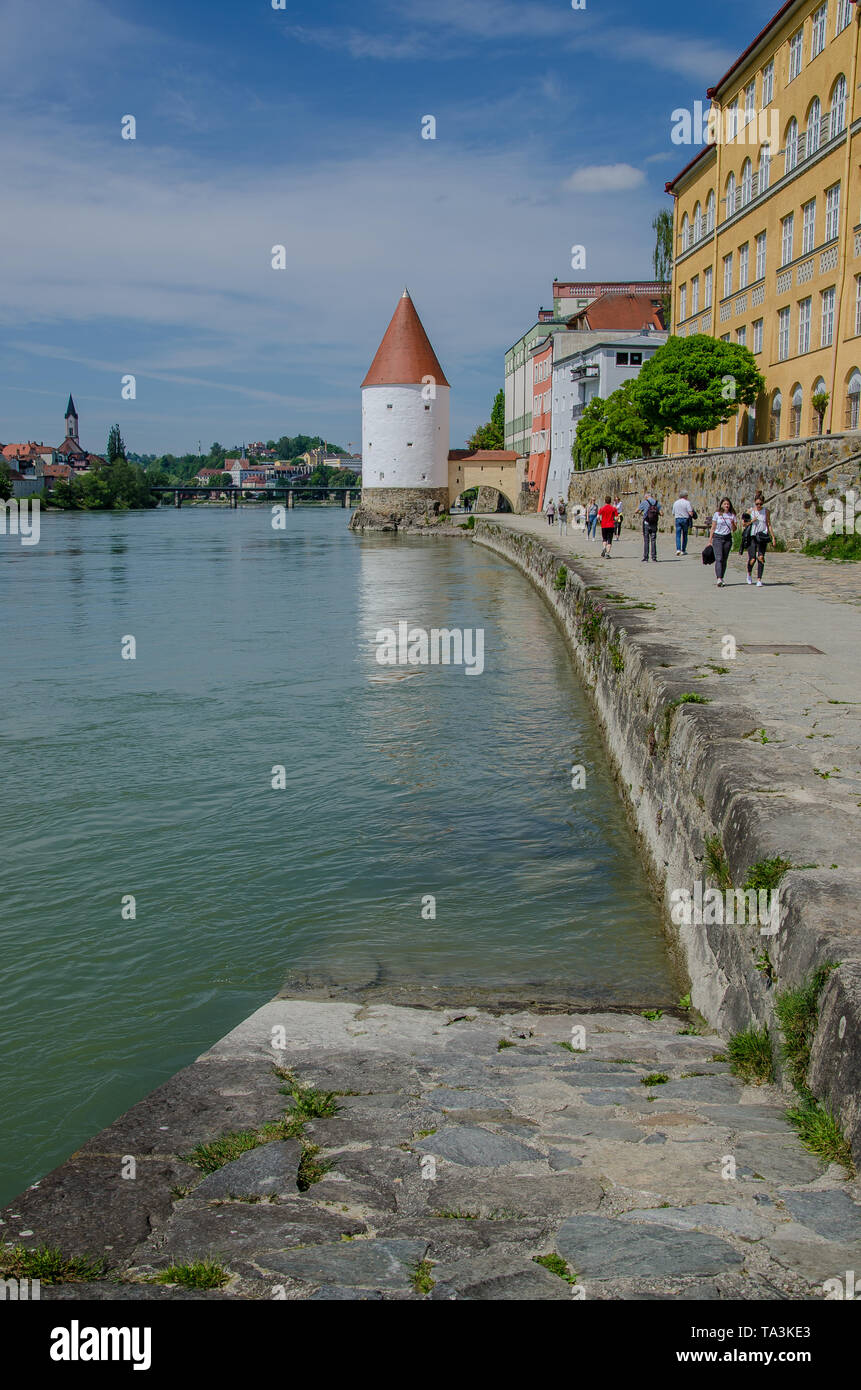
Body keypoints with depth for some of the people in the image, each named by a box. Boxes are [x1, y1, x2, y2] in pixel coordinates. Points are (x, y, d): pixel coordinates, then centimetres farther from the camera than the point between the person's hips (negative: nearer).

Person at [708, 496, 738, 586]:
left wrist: (733, 524, -15)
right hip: (717, 538, -3)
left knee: (724, 560, 5)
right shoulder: (717, 514, 2)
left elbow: (734, 530, 7)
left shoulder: (732, 515, 7)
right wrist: (710, 541, 2)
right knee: (719, 558, -14)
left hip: (727, 538, 3)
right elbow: (713, 528, 5)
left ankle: (721, 578, 14)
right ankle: (718, 579, -23)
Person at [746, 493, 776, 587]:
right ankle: (749, 573, 26)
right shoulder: (750, 511, 4)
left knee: (761, 557, -11)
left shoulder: (766, 511, 6)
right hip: (752, 537, -1)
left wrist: (773, 537, 4)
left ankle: (759, 580, -7)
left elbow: (769, 524, 9)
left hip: (762, 537, 1)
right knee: (752, 559, -6)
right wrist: (751, 521, -12)